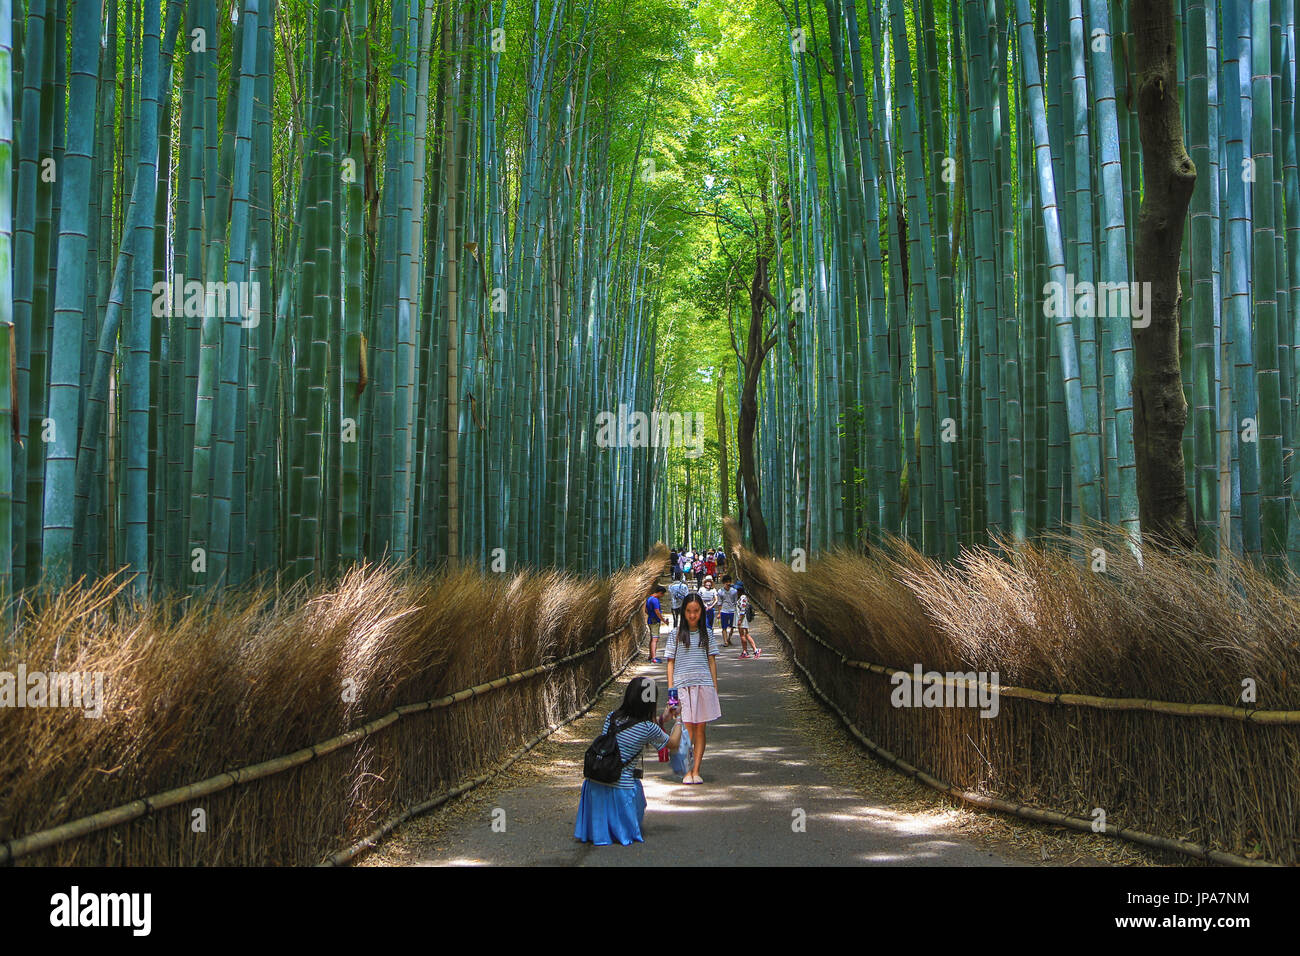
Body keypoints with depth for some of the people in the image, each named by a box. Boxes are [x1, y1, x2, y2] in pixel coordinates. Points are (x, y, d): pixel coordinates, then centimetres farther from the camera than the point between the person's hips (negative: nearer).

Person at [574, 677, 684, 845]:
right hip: (621, 786, -5)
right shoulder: (648, 728, -10)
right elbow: (673, 744, 9)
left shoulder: (611, 717, 4)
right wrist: (679, 720, 24)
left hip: (594, 785, 5)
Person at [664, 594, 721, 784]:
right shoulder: (676, 635, 5)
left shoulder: (707, 635, 9)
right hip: (682, 686, -1)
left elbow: (712, 661, 12)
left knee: (700, 729, 1)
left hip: (704, 685, 2)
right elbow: (670, 662, 7)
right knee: (687, 729, -7)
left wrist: (715, 687, 8)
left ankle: (696, 771, 6)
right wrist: (671, 687, 0)